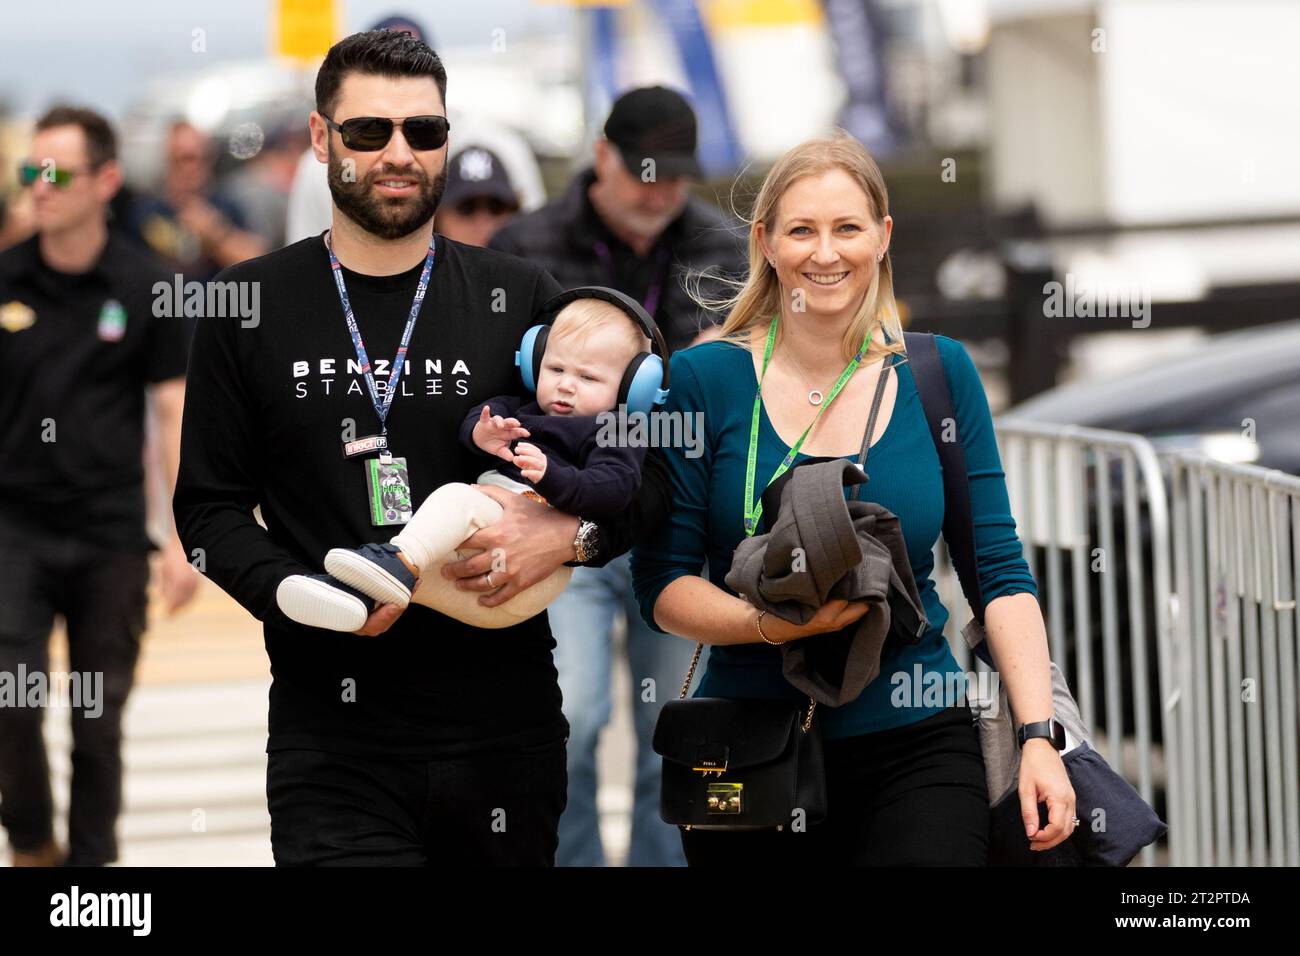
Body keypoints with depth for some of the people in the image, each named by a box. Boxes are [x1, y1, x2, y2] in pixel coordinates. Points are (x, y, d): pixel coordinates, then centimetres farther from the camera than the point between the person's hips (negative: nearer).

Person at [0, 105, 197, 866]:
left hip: (110, 532, 0)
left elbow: (175, 413, 1)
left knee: (101, 716, 5)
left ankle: (91, 855, 19)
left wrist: (184, 539, -4)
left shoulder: (146, 288, -1)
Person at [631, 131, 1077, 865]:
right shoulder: (705, 379, -1)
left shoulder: (939, 372, 4)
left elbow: (1001, 574, 4)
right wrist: (768, 623, -20)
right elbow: (662, 585, -2)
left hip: (917, 748, 0)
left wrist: (1039, 735, -7)